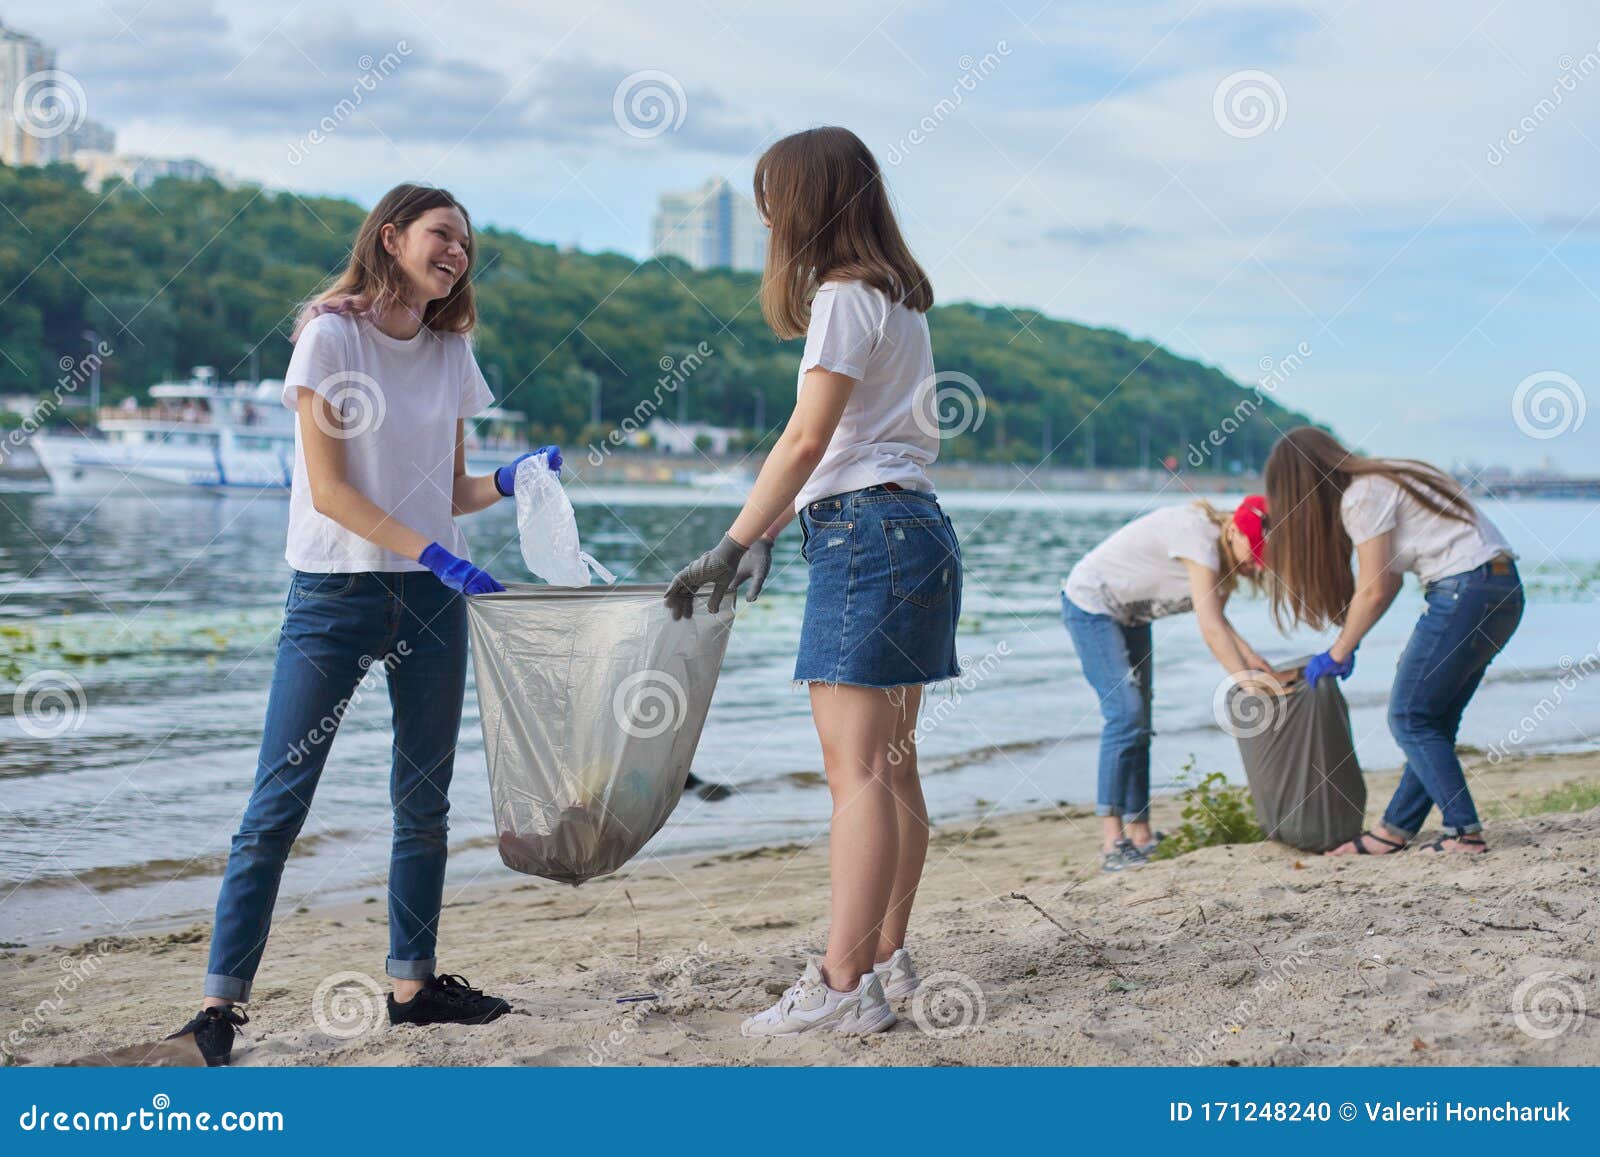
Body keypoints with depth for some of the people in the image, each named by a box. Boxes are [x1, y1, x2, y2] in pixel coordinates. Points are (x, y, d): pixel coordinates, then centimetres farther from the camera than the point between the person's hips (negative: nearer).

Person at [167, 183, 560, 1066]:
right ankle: (221, 1000, -1)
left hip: (430, 598, 6)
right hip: (335, 592, -6)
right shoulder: (332, 335, -6)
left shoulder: (450, 354, 11)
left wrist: (507, 482, -6)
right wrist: (432, 553, -20)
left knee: (424, 803, 9)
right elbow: (329, 490, -12)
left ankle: (413, 983, 20)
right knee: (279, 802, -6)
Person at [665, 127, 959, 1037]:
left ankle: (845, 987, -13)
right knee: (890, 764, 12)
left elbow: (806, 441, -16)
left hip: (867, 534, -10)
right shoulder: (896, 296, 19)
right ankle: (887, 959, 18)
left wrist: (729, 549, -15)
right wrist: (766, 535, 18)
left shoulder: (846, 297, -10)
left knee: (858, 768, -12)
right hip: (912, 525, 10)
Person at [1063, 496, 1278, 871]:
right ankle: (1112, 842, -20)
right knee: (1125, 715, -18)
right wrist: (1244, 678, -31)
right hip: (1091, 605, -10)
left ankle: (1139, 834, 7)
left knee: (1139, 723, 6)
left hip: (1129, 612, 10)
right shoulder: (1199, 538, -29)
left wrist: (1258, 665, -12)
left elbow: (1219, 622, -2)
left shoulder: (1222, 546, -1)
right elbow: (1210, 628, -32)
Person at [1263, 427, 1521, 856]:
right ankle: (1394, 830, 16)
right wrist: (1347, 645, 18)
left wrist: (1337, 654, 3)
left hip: (1466, 591, -10)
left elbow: (1373, 591, -9)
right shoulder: (1381, 481, 18)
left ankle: (1466, 832, -5)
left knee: (1411, 719, -3)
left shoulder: (1362, 497, -10)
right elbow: (1390, 582, 20)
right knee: (1434, 720, 12)